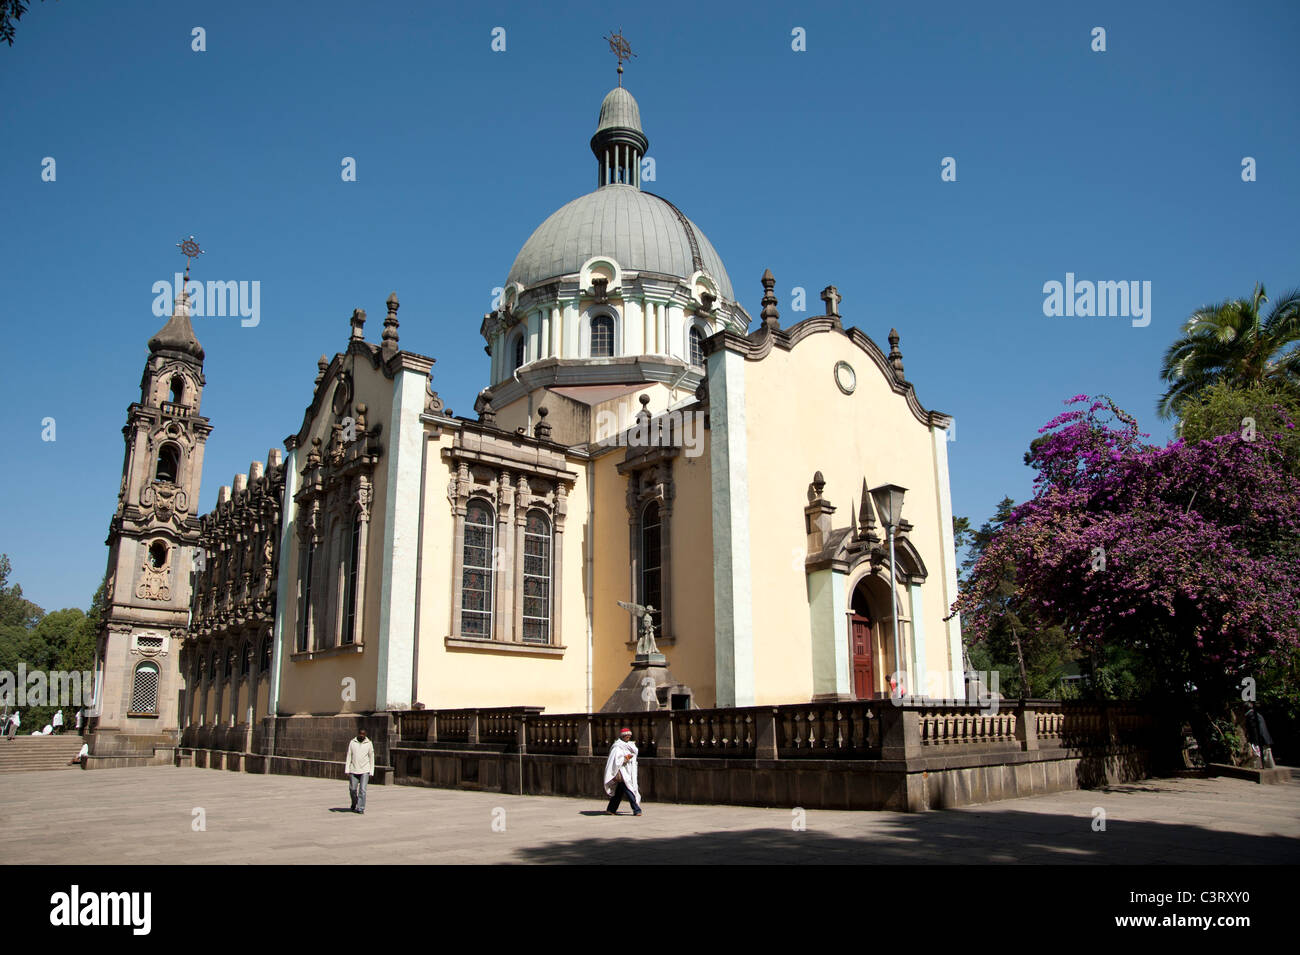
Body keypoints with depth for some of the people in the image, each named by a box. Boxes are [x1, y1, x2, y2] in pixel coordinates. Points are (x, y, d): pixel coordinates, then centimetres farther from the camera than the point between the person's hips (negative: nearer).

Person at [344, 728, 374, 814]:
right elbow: (348, 757, 4)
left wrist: (371, 772, 0)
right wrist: (347, 770, -3)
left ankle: (360, 808, -4)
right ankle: (354, 804, 33)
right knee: (352, 789, 7)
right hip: (354, 770, 2)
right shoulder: (352, 743, 3)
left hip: (365, 771, -2)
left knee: (362, 790, -9)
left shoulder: (369, 744, 1)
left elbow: (371, 758, 4)